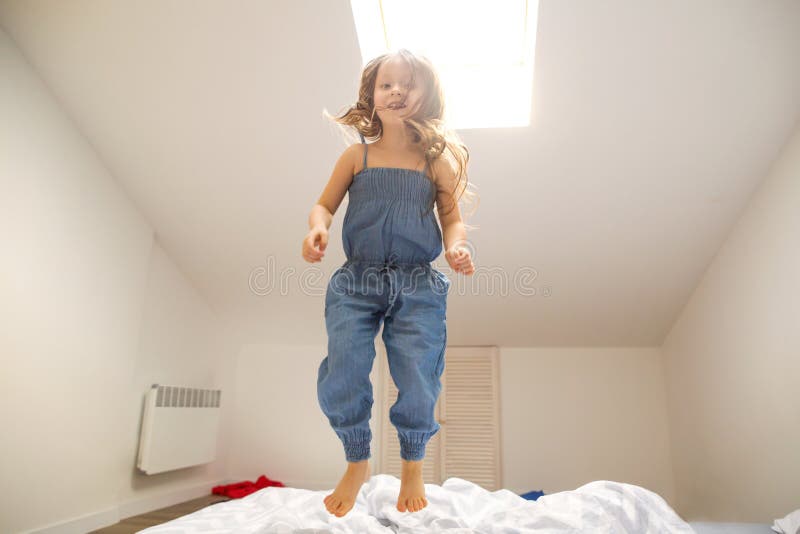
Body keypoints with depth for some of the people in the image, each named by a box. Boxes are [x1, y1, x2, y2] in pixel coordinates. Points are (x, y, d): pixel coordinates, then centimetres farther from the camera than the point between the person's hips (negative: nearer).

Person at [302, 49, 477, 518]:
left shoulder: (437, 160, 9)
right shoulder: (357, 155, 10)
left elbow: (452, 216, 9)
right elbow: (325, 203, 12)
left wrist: (456, 246, -13)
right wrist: (318, 228, -10)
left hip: (418, 285, 0)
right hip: (356, 281, 1)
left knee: (417, 378, -7)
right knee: (341, 376, -8)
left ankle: (413, 467, 20)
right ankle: (357, 463, 17)